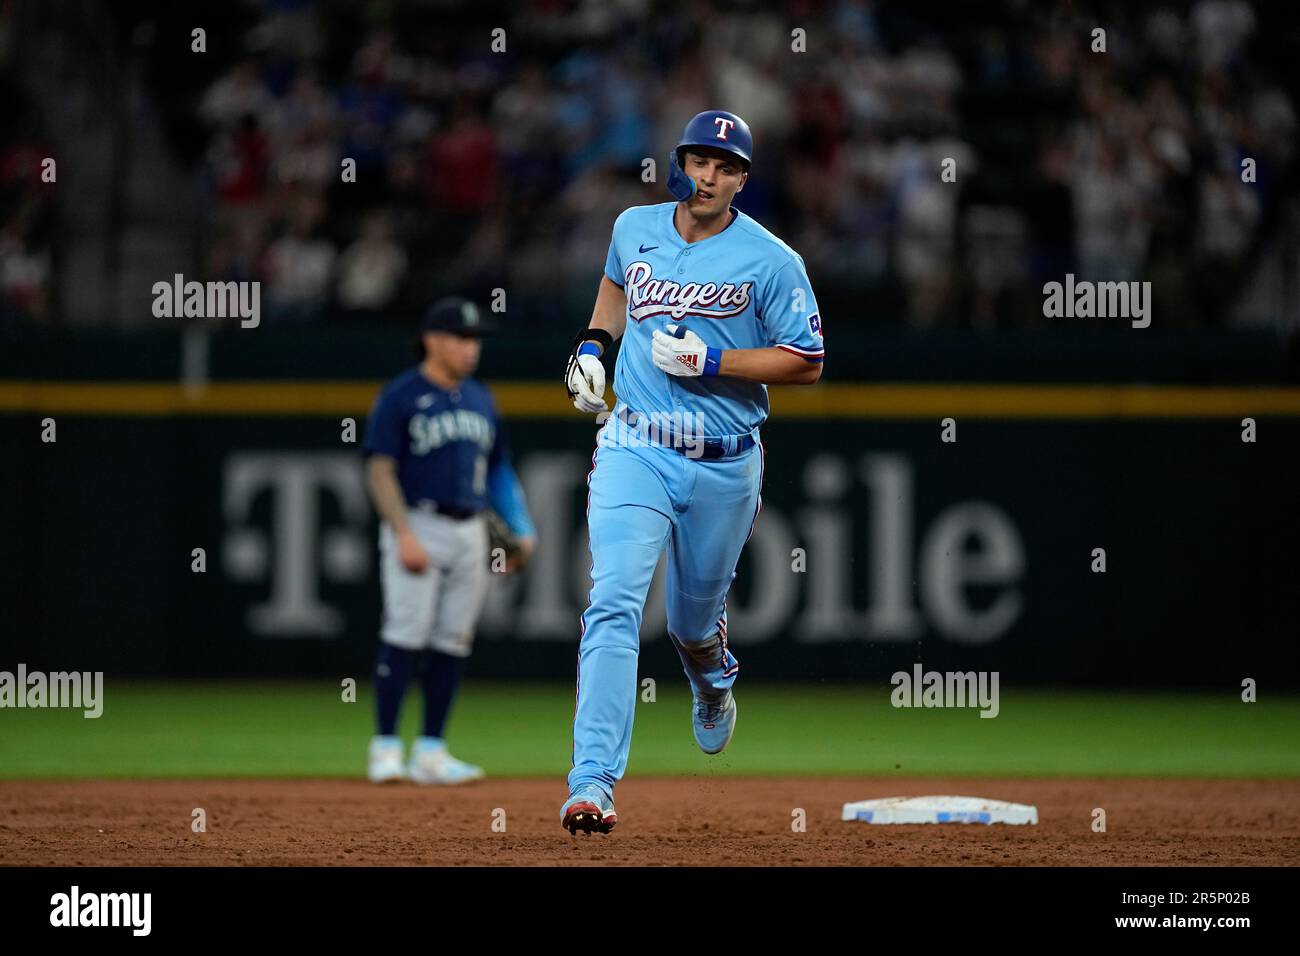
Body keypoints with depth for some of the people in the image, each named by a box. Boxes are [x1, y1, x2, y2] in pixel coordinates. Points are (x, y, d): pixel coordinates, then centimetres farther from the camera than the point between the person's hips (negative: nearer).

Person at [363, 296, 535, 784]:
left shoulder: (480, 400, 15)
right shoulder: (400, 397, -5)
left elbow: (498, 469, 21)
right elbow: (380, 469, -10)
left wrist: (521, 528, 11)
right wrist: (404, 536, -19)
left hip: (470, 532, 6)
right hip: (418, 526, -6)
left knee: (452, 642, 5)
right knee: (406, 635, -11)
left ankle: (431, 751, 9)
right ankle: (386, 748, -9)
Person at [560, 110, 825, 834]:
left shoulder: (771, 261, -7)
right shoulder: (635, 228, 5)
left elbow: (807, 363, -6)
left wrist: (714, 361, -17)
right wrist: (592, 344, 13)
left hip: (724, 467, -1)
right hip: (635, 449, 1)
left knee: (695, 620, 16)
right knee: (614, 604, -18)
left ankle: (714, 685, 55)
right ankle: (593, 783, -25)